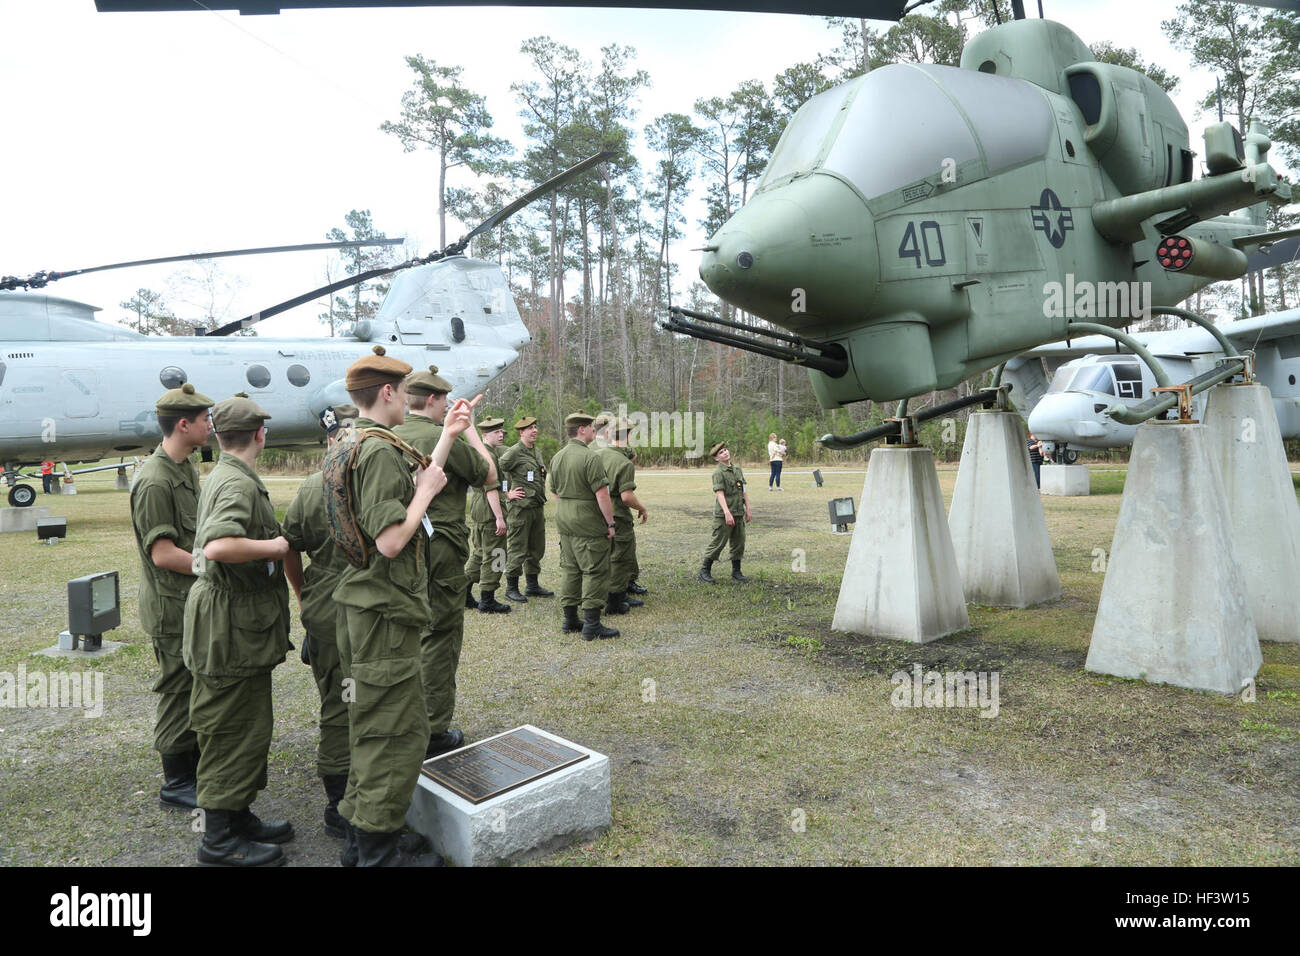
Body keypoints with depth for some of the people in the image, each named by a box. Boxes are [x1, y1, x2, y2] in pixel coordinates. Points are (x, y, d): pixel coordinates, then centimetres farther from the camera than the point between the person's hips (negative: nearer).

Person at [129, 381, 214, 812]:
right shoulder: (154, 481, -20)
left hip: (197, 600, 9)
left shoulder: (186, 467, 10)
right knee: (179, 692, 2)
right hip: (173, 605, -9)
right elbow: (163, 554, -23)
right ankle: (176, 785, 17)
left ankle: (197, 769, 34)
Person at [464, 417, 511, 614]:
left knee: (478, 552, 18)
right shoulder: (488, 455, -17)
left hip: (476, 508, 10)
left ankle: (464, 594, 23)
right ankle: (487, 600, 4)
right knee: (493, 554, -2)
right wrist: (499, 517, -23)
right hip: (489, 509, -10)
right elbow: (491, 489, -23)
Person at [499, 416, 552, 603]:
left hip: (537, 507, 8)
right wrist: (507, 493, -12)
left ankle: (533, 586, 24)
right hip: (520, 508, -8)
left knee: (536, 548, 13)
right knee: (517, 549, -2)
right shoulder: (514, 452, -12)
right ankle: (511, 588, 8)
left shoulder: (537, 452, 14)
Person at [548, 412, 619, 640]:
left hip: (563, 520, 8)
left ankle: (570, 620, 22)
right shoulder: (590, 457, -16)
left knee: (569, 569, 14)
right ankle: (591, 625, 0)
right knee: (595, 571, -2)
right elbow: (602, 495, -19)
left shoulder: (557, 457, 10)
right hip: (588, 523, -8)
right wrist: (610, 523, -12)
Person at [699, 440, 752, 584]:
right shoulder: (718, 472, -11)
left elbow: (744, 490, 16)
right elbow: (719, 493, -20)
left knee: (739, 543, 10)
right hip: (723, 515, -7)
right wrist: (727, 513, -29)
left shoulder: (737, 469, 12)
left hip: (739, 513, 7)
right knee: (718, 543, -3)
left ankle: (736, 572, 21)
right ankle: (704, 571, 9)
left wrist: (748, 509, 12)